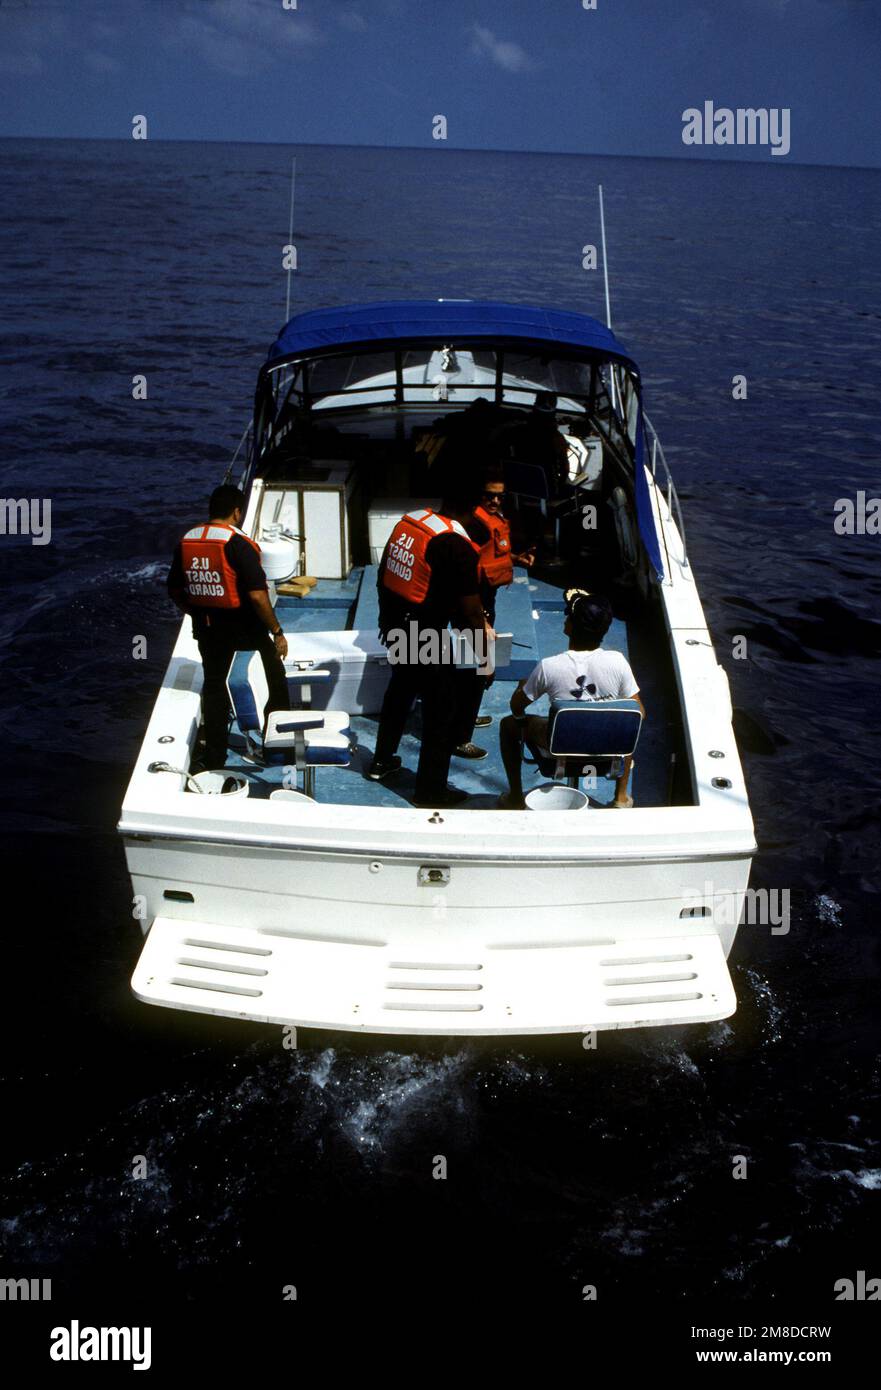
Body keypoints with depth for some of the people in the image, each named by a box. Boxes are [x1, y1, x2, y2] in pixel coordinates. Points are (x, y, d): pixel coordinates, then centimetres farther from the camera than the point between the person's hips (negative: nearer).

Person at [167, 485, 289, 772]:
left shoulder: (186, 542, 2)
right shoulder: (238, 543, -17)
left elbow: (175, 590, 10)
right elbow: (257, 595, -22)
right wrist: (277, 632, -14)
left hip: (206, 628, 5)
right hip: (242, 625, -5)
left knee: (213, 685, 15)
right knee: (271, 648, 25)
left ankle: (214, 755, 17)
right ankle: (279, 711, 33)